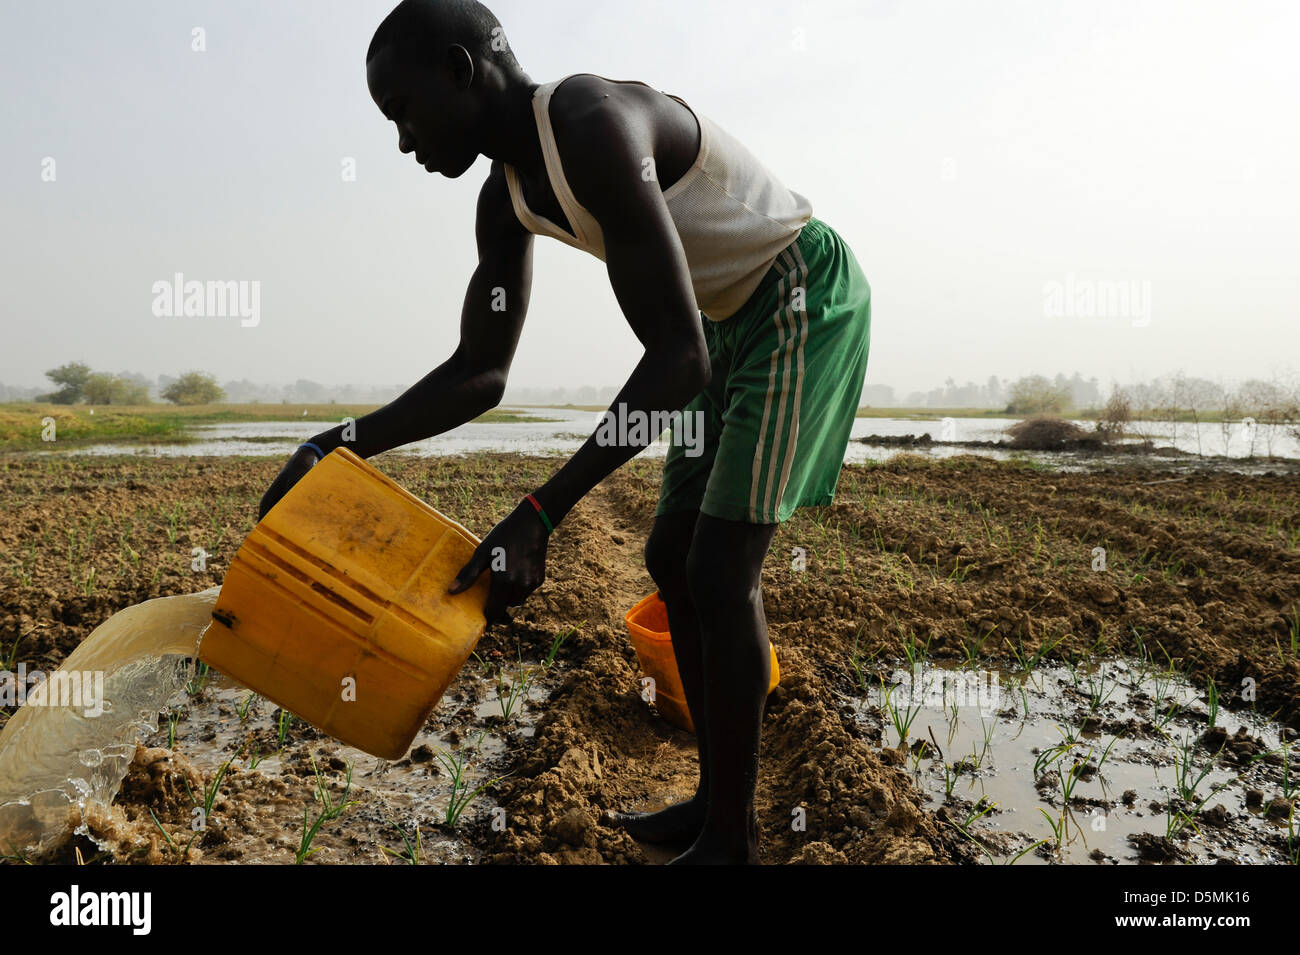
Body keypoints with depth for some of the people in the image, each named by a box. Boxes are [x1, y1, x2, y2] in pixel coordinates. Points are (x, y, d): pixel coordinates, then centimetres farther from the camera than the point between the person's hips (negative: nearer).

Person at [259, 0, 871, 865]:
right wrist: (347, 443, -9)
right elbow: (481, 372, 3)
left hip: (806, 299, -9)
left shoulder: (596, 127, -28)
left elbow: (677, 358, -33)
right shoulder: (507, 198, 1)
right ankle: (715, 801, 21)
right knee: (673, 557, 9)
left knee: (721, 568, -14)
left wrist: (541, 514, -36)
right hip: (734, 319, 9)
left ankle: (732, 838, 2)